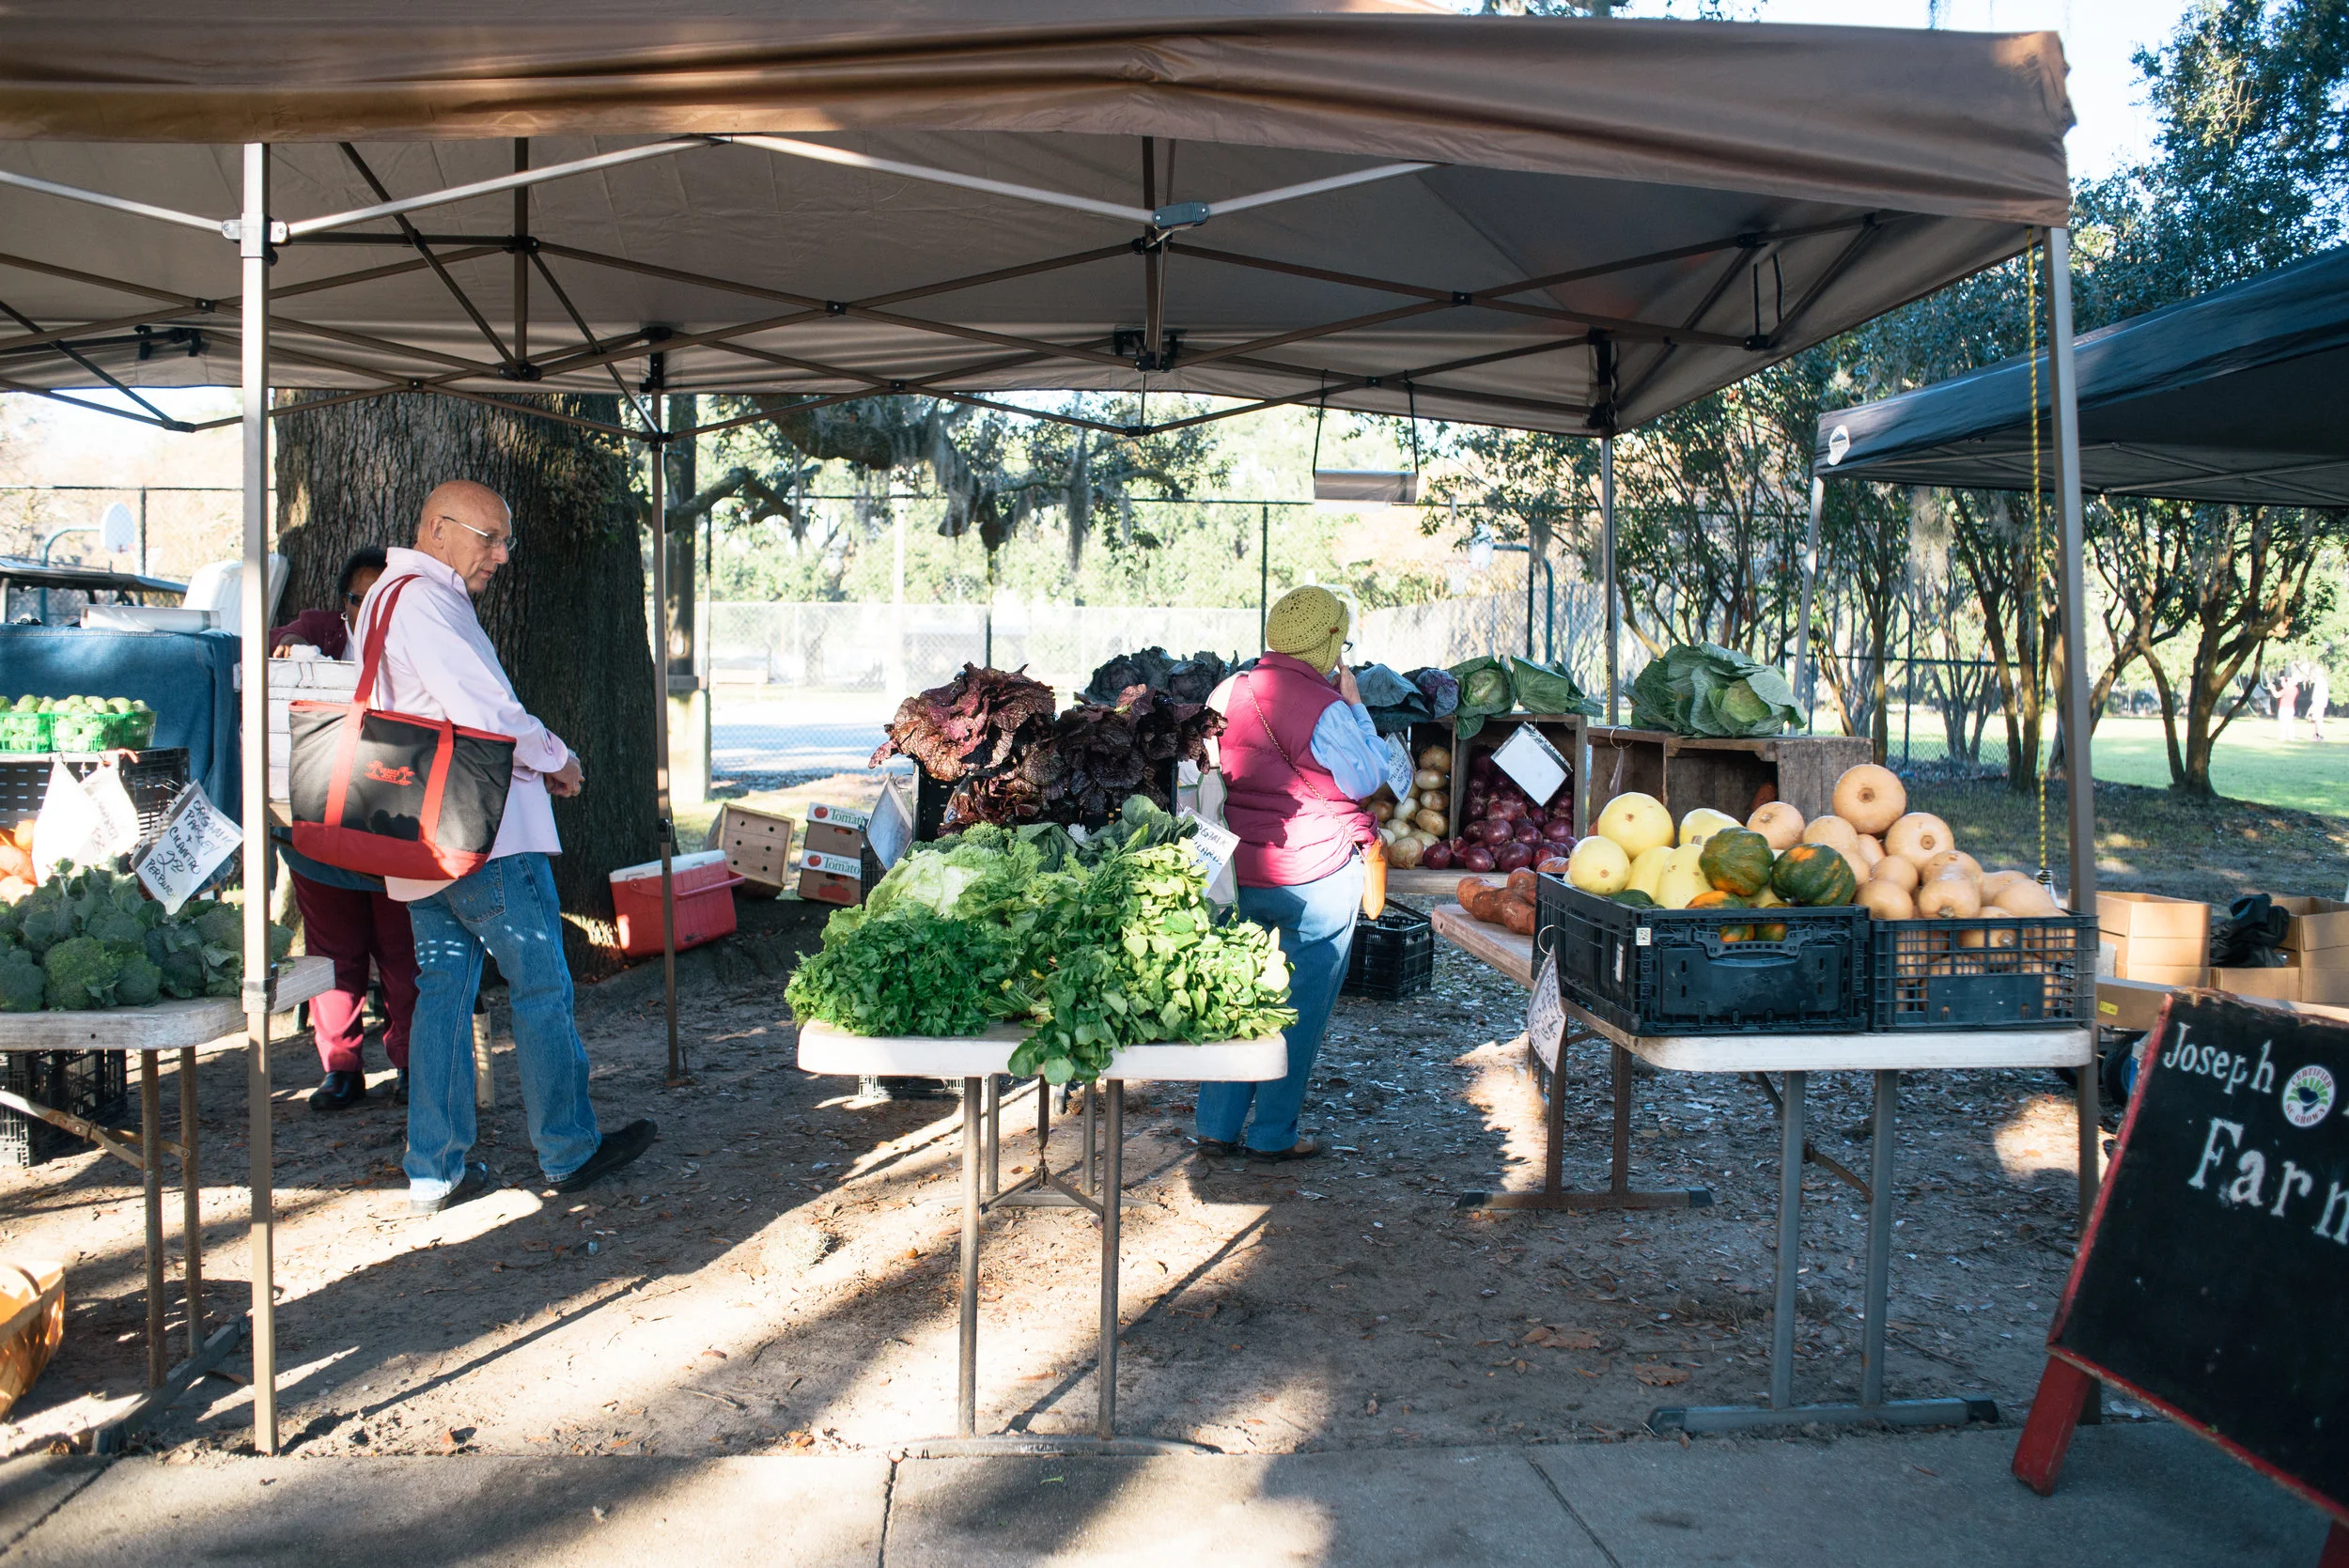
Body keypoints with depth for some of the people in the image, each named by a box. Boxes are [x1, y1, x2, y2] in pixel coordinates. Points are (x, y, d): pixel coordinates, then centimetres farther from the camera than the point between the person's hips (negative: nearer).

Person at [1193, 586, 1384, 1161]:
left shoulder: (1227, 694, 5)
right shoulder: (1325, 708, -15)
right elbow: (1366, 780, -3)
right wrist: (1355, 704, 3)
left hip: (1241, 871, 6)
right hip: (1317, 874, -6)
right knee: (1302, 1006, 5)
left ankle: (1217, 1126, 17)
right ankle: (1273, 1134, 11)